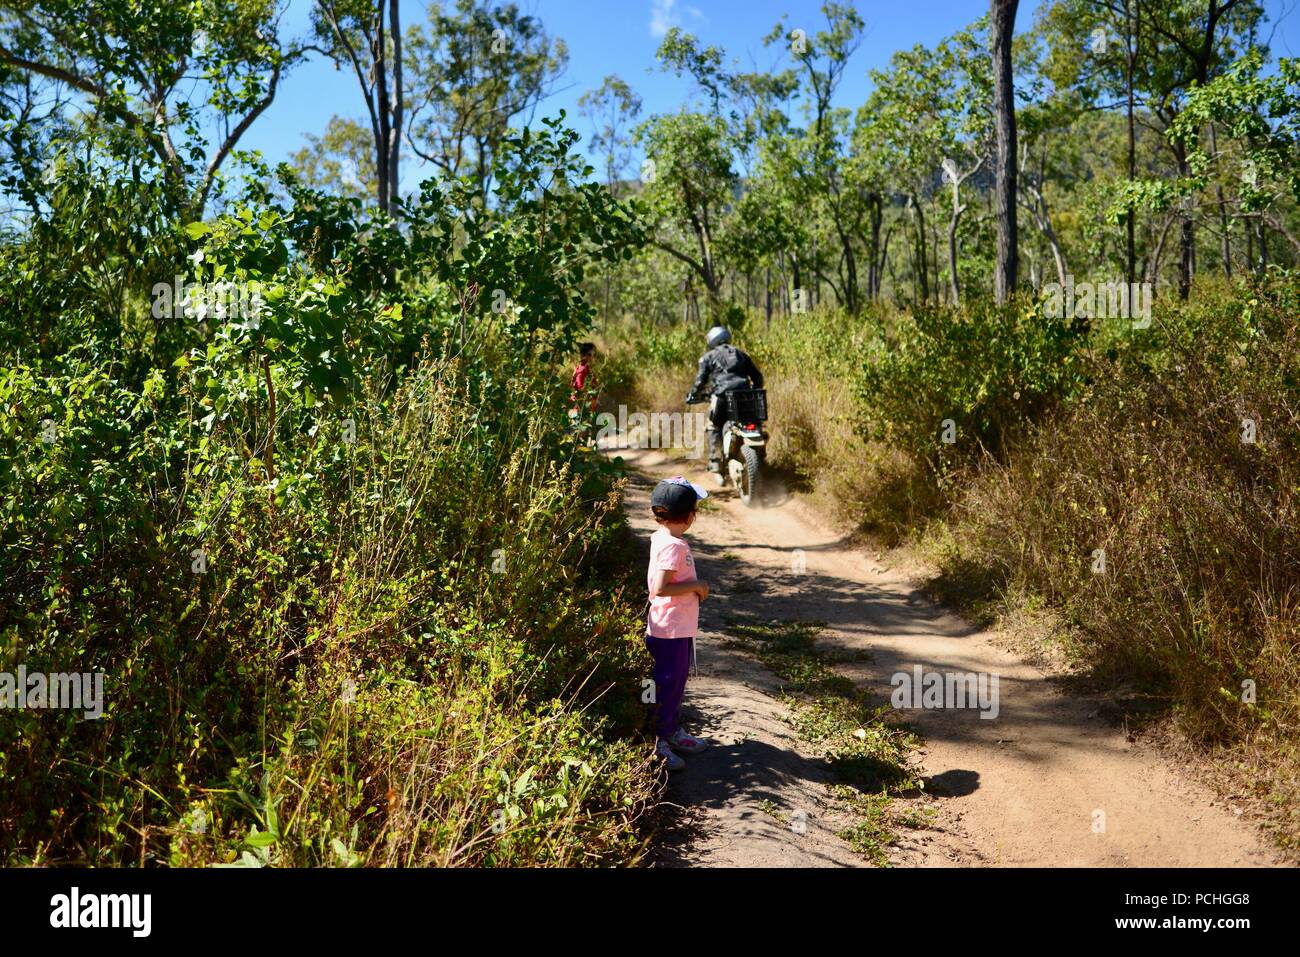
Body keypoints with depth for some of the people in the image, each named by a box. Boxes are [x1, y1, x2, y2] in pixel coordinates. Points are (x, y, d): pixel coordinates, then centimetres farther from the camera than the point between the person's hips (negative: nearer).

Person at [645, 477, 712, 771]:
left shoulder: (663, 538, 7)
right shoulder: (673, 545, -23)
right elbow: (660, 587, -29)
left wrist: (694, 587, 7)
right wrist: (697, 586, -19)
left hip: (679, 628, 10)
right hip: (670, 631, -10)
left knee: (676, 683, 21)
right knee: (666, 685, 1)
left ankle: (672, 731, 35)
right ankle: (657, 744, 12)